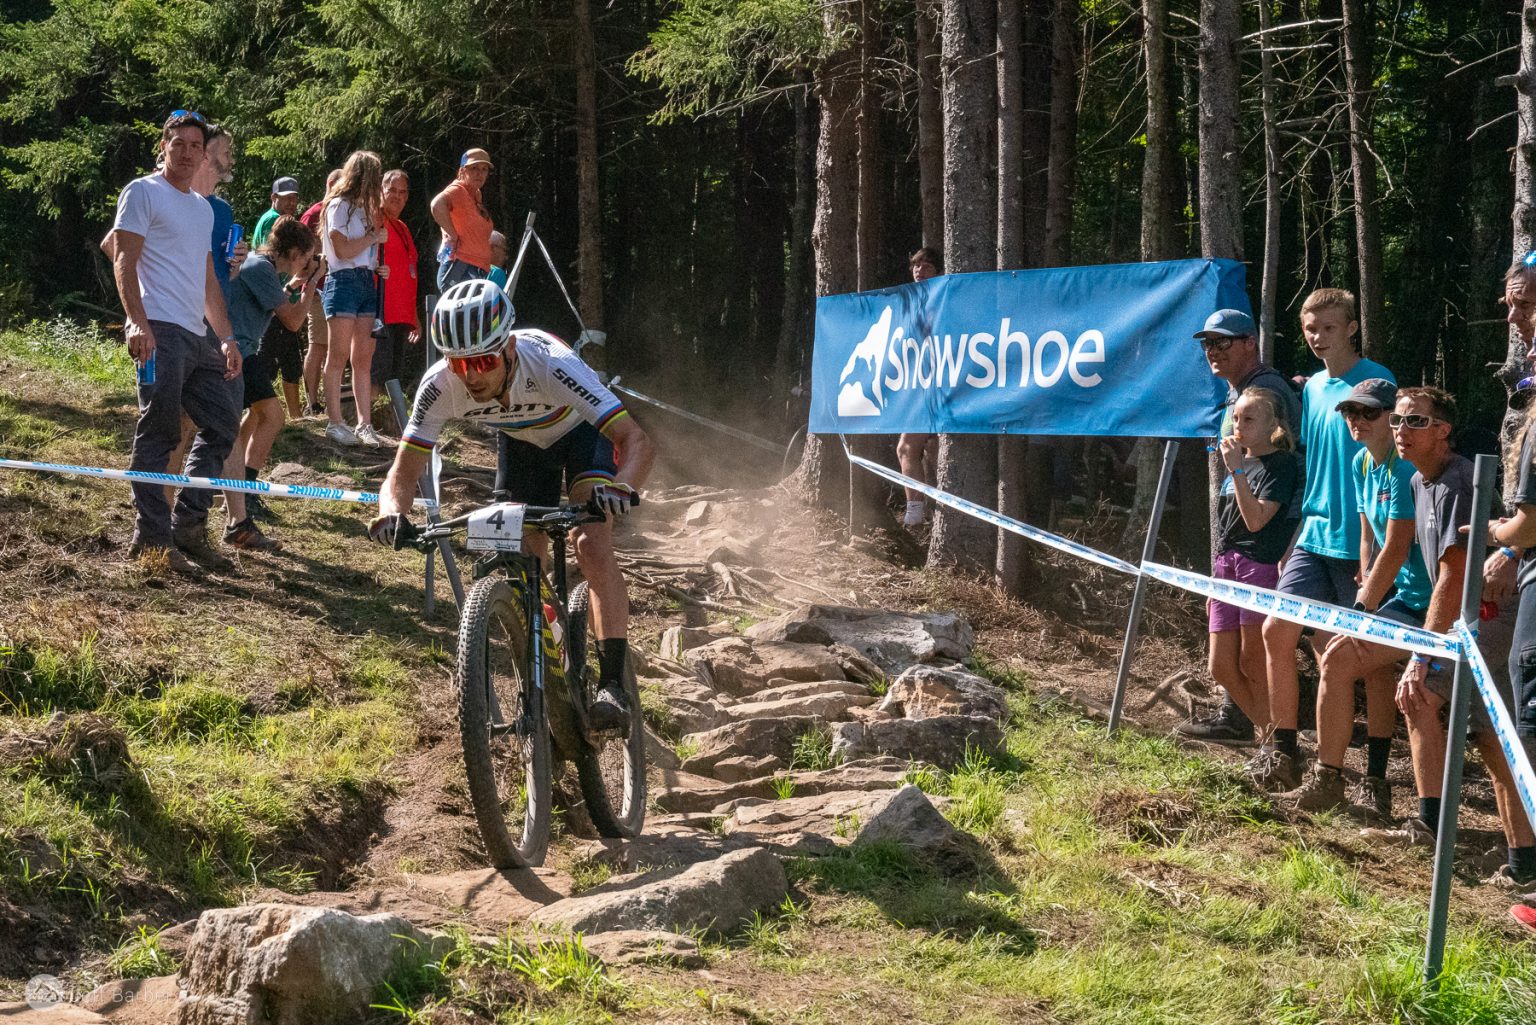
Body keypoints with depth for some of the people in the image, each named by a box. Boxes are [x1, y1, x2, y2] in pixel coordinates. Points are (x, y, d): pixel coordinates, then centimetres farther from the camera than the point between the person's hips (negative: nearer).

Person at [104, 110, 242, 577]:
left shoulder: (203, 208, 23)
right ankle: (151, 539, -7)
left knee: (223, 421, 10)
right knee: (158, 434, -9)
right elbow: (124, 262, -9)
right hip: (159, 332, -9)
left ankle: (188, 525, 16)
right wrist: (138, 323, -21)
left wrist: (226, 337, 19)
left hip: (197, 338, 9)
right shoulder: (143, 192, -1)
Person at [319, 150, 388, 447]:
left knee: (364, 359, 3)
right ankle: (334, 423, -6)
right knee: (338, 356, -7)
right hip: (344, 281, -8)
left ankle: (365, 423, 1)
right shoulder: (339, 206, -5)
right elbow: (343, 249, -14)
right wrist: (375, 237, -5)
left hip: (366, 282, 8)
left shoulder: (364, 208, 20)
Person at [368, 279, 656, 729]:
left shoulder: (549, 364, -42)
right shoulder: (441, 385, -31)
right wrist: (392, 511, -48)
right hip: (521, 441, 4)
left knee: (592, 546, -24)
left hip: (581, 428, -4)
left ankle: (613, 683, -22)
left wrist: (622, 488, -67)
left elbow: (638, 442, -46)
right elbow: (404, 471, -25)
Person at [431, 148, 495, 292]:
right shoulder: (458, 190, -8)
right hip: (459, 270, -10)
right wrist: (453, 236, -23)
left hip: (478, 272, 10)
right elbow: (437, 204, -31)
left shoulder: (476, 195, 20)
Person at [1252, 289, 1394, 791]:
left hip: (1359, 542, -7)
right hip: (1314, 537, 7)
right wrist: (1301, 528, 18)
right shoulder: (1312, 388, 12)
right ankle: (1282, 749, 5)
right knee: (1277, 629, -2)